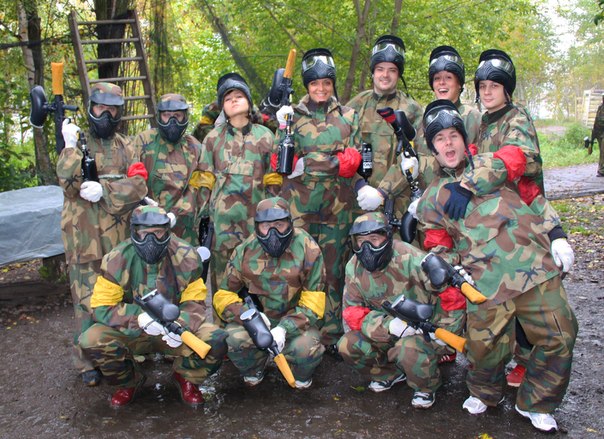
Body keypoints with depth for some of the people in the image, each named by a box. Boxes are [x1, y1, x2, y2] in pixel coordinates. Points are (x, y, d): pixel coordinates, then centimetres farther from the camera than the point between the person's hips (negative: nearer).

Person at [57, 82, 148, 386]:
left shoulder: (125, 148, 10)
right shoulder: (77, 144, 4)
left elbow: (139, 185, -6)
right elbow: (68, 184, -12)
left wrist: (104, 190, -17)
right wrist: (71, 147, -16)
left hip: (119, 235, 3)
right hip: (85, 238, -2)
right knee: (87, 301, -1)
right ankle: (88, 363, 10)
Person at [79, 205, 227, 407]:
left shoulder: (185, 257, -13)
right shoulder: (117, 259, -14)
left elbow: (194, 302, -8)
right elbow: (102, 307, -14)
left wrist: (181, 324, -31)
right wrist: (139, 318, -32)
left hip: (174, 331, 0)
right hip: (131, 332, 1)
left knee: (216, 340, -27)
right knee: (91, 341, -27)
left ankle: (186, 378, 8)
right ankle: (129, 382, 5)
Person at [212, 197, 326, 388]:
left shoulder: (307, 249, -15)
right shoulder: (245, 251, -9)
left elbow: (313, 301, -14)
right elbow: (223, 295, -5)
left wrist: (285, 328, -29)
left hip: (296, 320, -1)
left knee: (306, 348, -32)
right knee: (235, 338, -29)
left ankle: (302, 376, 8)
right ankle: (253, 372, 8)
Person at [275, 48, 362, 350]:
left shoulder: (348, 116, 12)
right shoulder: (293, 115, 10)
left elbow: (354, 159, 5)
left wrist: (311, 163, -10)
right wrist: (283, 127, -11)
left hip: (338, 203, 1)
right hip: (300, 199, -1)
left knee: (334, 266, 4)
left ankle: (332, 334, 13)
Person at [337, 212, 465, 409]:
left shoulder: (409, 259, -26)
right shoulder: (354, 267, -8)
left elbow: (452, 293, -22)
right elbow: (353, 312, -9)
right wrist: (388, 325, -27)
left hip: (425, 329, -5)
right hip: (385, 332, 5)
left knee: (409, 348, -36)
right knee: (347, 345, -15)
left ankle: (428, 387, -1)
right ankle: (391, 374, 13)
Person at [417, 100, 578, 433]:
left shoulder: (488, 164, 16)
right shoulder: (431, 198, 17)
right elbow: (439, 246, 16)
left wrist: (556, 235, -8)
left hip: (536, 265, 1)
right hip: (486, 281, 0)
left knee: (560, 336, 0)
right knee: (487, 346, -4)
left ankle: (534, 405, 24)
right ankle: (483, 394, 32)